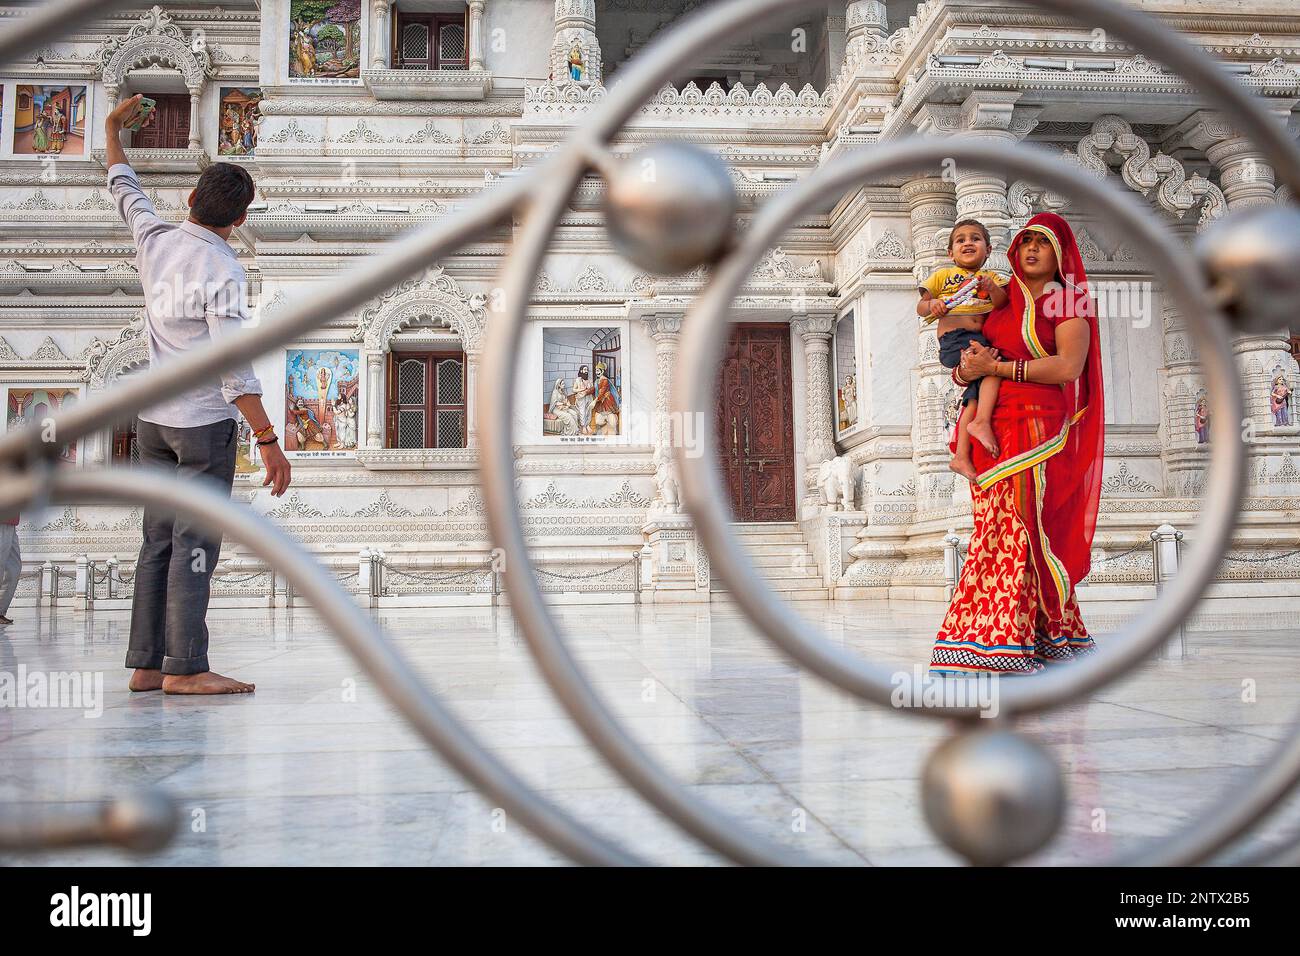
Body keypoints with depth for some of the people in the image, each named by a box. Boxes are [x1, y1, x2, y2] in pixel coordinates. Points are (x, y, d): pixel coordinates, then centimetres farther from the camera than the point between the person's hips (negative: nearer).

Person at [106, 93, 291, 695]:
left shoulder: (156, 240, 5)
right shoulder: (221, 272, -15)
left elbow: (125, 194, 27)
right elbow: (234, 367, -20)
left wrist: (113, 133, 45)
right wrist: (268, 441, -18)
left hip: (154, 418, 7)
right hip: (205, 421, -7)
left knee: (158, 544, 9)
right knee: (195, 546, -6)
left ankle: (146, 664, 11)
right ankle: (185, 668, -6)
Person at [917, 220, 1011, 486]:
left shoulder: (993, 278, 21)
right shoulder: (943, 274, 15)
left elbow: (1003, 303, 2)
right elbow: (920, 306, 11)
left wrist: (993, 288, -19)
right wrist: (931, 305, -12)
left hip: (983, 339, 4)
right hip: (954, 339, -4)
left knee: (977, 389, -9)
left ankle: (961, 456, -7)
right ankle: (981, 421, -30)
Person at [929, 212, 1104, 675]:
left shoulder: (1067, 302, 5)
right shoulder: (1002, 302, 20)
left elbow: (1068, 367, -11)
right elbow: (966, 357, 21)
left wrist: (995, 367, -11)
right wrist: (964, 370, -3)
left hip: (1038, 432, -5)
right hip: (993, 431, 5)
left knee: (1021, 531, -9)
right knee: (994, 530, 0)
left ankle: (1007, 641, -7)